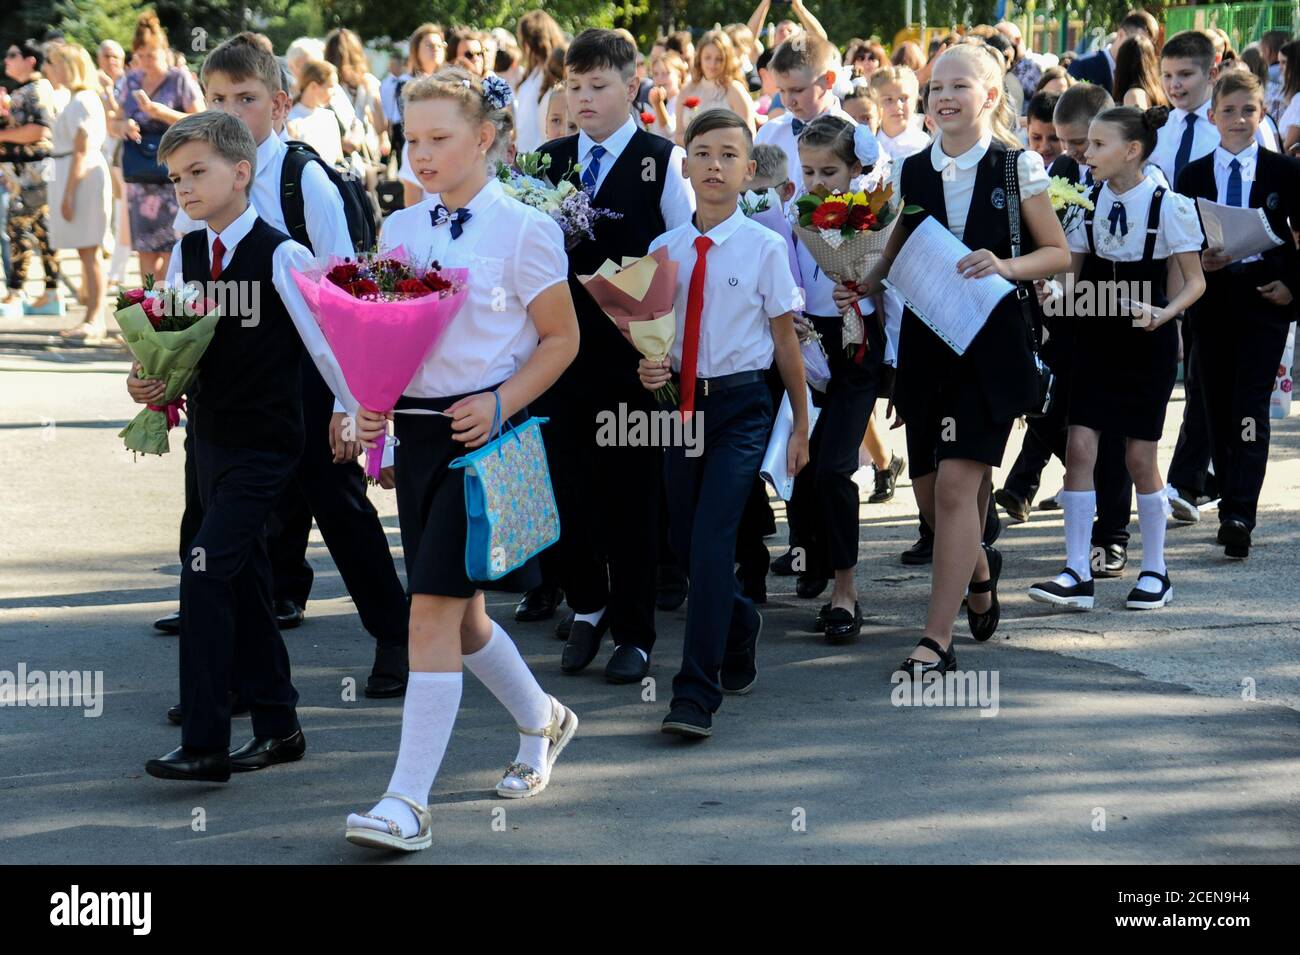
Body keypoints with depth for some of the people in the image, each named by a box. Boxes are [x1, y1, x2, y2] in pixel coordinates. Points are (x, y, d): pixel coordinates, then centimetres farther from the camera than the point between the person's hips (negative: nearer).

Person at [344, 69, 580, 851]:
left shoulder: (523, 229, -7)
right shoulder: (399, 230, 9)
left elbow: (562, 339, -3)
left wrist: (500, 404, -16)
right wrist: (372, 400, -3)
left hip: (486, 429, -7)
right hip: (418, 429, 7)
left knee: (434, 609, -13)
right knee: (460, 611, 15)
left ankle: (409, 802, -10)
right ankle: (542, 721, 42)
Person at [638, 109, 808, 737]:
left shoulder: (764, 248, -5)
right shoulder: (664, 250, 4)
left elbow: (785, 340, 2)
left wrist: (800, 425, 7)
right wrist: (650, 369, -8)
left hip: (741, 406, -4)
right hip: (683, 401, 4)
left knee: (712, 538, -15)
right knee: (684, 540, 10)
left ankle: (696, 695, -14)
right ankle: (740, 626, 41)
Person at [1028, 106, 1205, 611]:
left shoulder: (1168, 205, -11)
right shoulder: (1089, 201, 2)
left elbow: (1195, 281, -7)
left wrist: (1164, 313, -24)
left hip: (1147, 342, -4)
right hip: (1096, 336, 4)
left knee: (1140, 457, 2)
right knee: (1079, 446, -6)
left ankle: (1155, 571, 17)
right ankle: (1077, 574, -3)